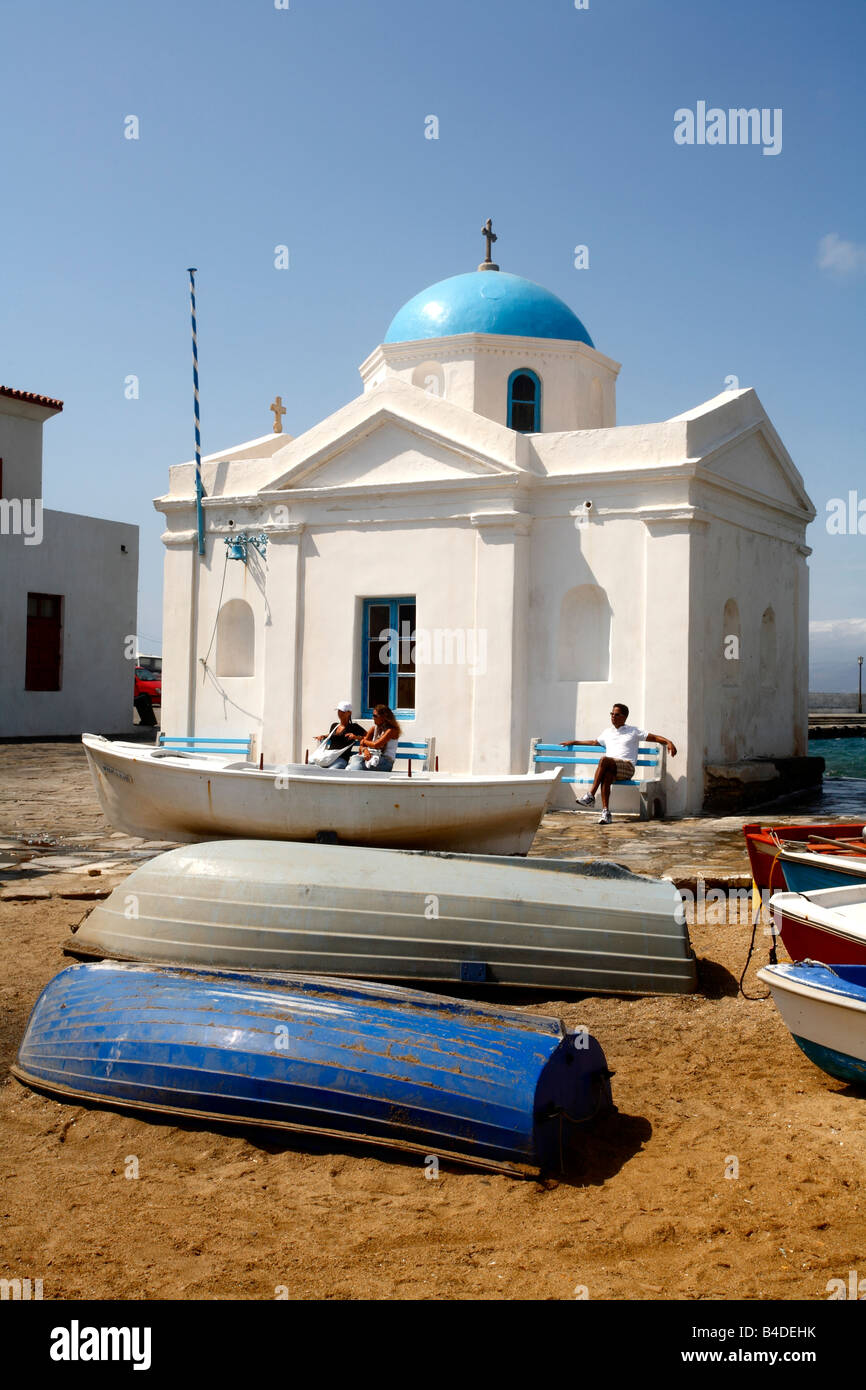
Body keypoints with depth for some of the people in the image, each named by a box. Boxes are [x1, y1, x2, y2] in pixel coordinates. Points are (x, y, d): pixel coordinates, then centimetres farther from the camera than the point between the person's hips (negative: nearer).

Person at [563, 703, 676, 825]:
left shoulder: (633, 731, 14)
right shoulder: (607, 732, 28)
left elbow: (655, 737, 12)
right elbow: (594, 742, 43)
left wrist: (668, 742, -5)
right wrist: (574, 742, 42)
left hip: (627, 767, -4)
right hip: (609, 768, 4)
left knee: (604, 760, -34)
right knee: (607, 775, -36)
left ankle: (591, 796, -34)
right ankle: (605, 811, -41)